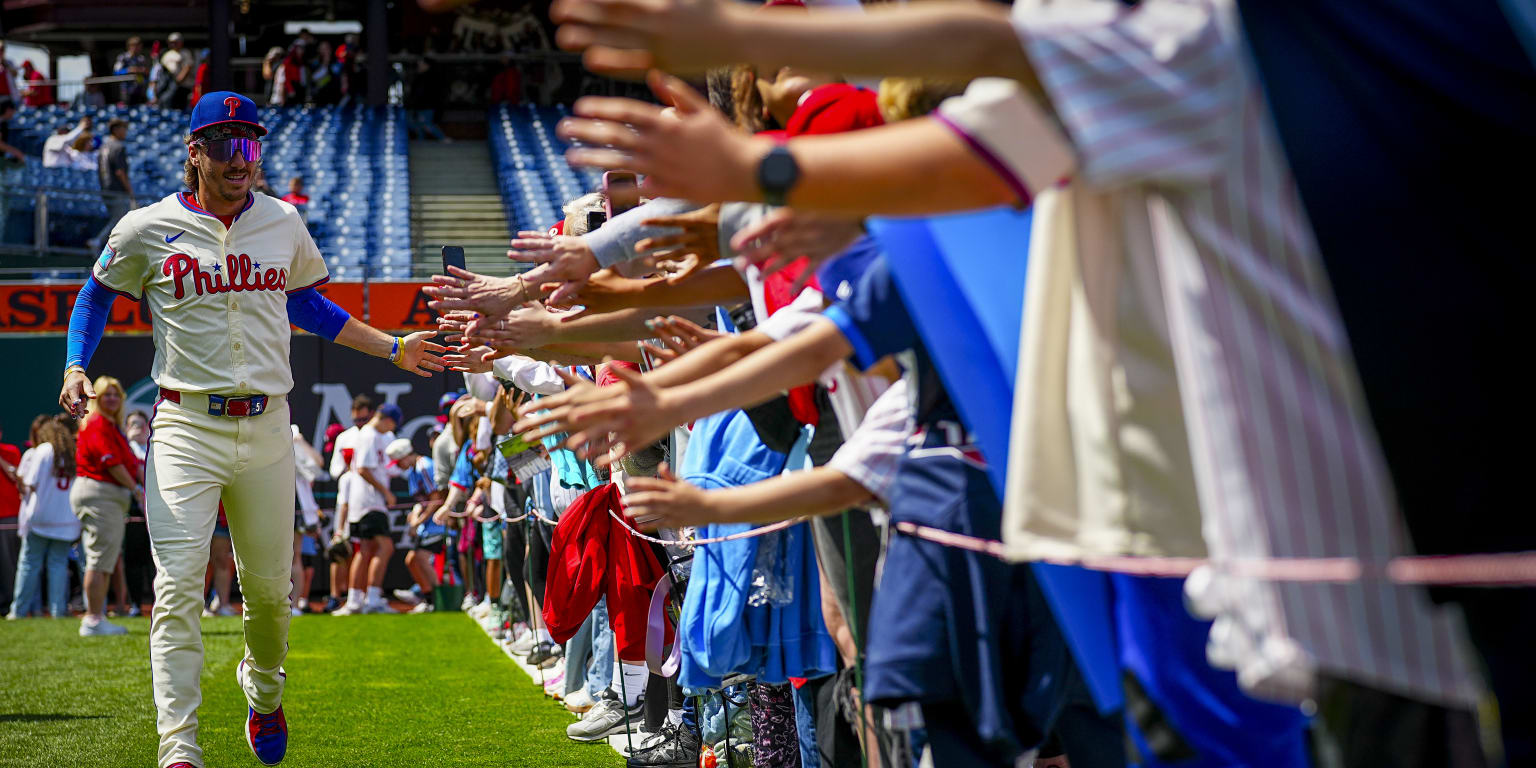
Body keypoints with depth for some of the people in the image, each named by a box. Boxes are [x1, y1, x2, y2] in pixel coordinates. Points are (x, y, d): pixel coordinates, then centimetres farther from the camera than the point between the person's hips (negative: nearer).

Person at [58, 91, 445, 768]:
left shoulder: (283, 224, 9)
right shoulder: (148, 229, 0)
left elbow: (305, 304, 25)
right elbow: (96, 297, 15)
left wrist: (391, 349, 21)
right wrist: (75, 367, -3)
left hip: (266, 429, 3)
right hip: (185, 429, -3)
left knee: (269, 587, 9)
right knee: (178, 586, -13)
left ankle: (264, 695, 38)